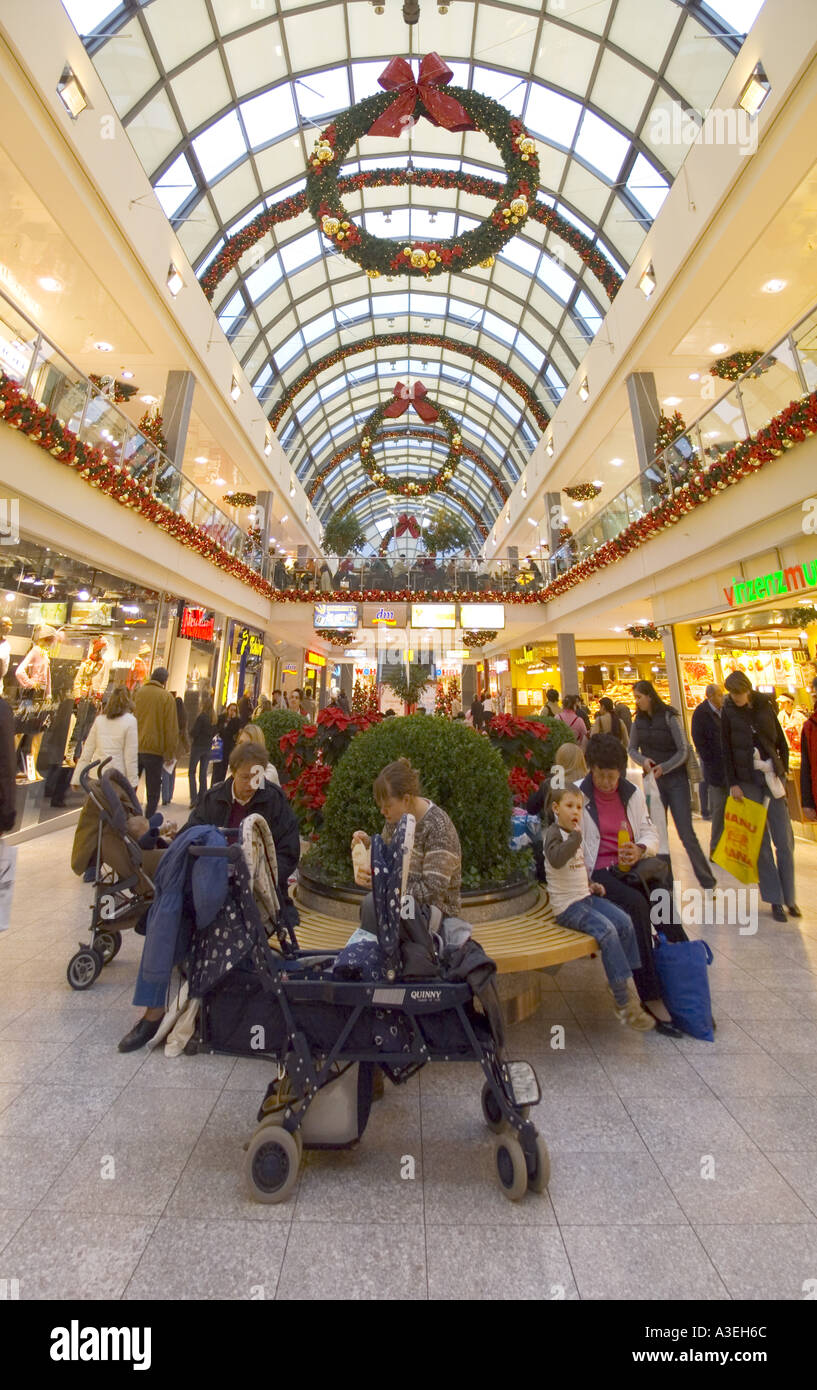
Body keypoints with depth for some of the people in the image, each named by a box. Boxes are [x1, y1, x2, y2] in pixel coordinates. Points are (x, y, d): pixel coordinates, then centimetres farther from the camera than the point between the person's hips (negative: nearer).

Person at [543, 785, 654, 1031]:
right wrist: (576, 836, -32)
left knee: (625, 922, -2)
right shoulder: (553, 833, -15)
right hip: (567, 906, -9)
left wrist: (590, 884, 13)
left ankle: (627, 981, 13)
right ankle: (624, 1003, -10)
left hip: (585, 897, 9)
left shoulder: (573, 834, 14)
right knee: (606, 930, -23)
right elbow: (556, 859, -36)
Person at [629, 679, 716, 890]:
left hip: (676, 780, -4)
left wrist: (664, 767, -22)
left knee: (686, 832, -1)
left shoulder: (669, 717, -11)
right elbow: (632, 749, 8)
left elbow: (683, 751, -11)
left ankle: (707, 881, 15)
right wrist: (643, 760, -11)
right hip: (653, 781, 4)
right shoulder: (638, 720, 2)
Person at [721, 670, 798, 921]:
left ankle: (789, 897, 16)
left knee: (784, 840, 3)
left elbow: (781, 741, 9)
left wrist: (783, 772, 0)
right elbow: (726, 751, -1)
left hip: (772, 776, 2)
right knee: (760, 841, 2)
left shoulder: (765, 705, 4)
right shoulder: (728, 712, 0)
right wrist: (733, 784, -5)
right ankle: (775, 899, 11)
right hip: (747, 780, -2)